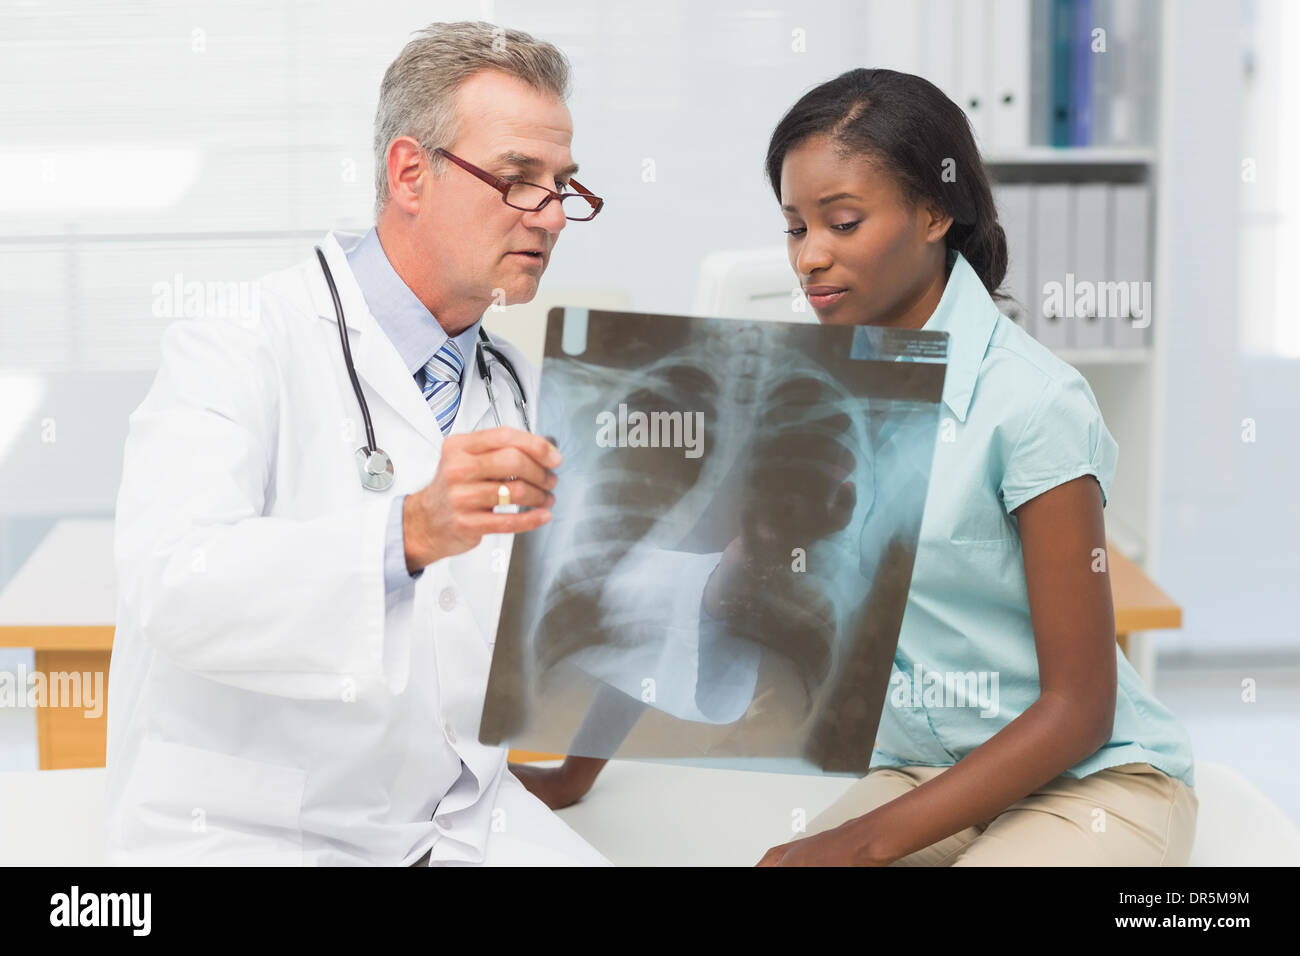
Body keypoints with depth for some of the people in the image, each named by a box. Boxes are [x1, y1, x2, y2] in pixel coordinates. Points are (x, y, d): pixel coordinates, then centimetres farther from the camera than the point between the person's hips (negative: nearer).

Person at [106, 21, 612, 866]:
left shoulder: (521, 393, 14)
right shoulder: (242, 341, -7)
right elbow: (172, 585, -22)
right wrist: (408, 533, -35)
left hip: (460, 820, 5)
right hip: (246, 830, -5)